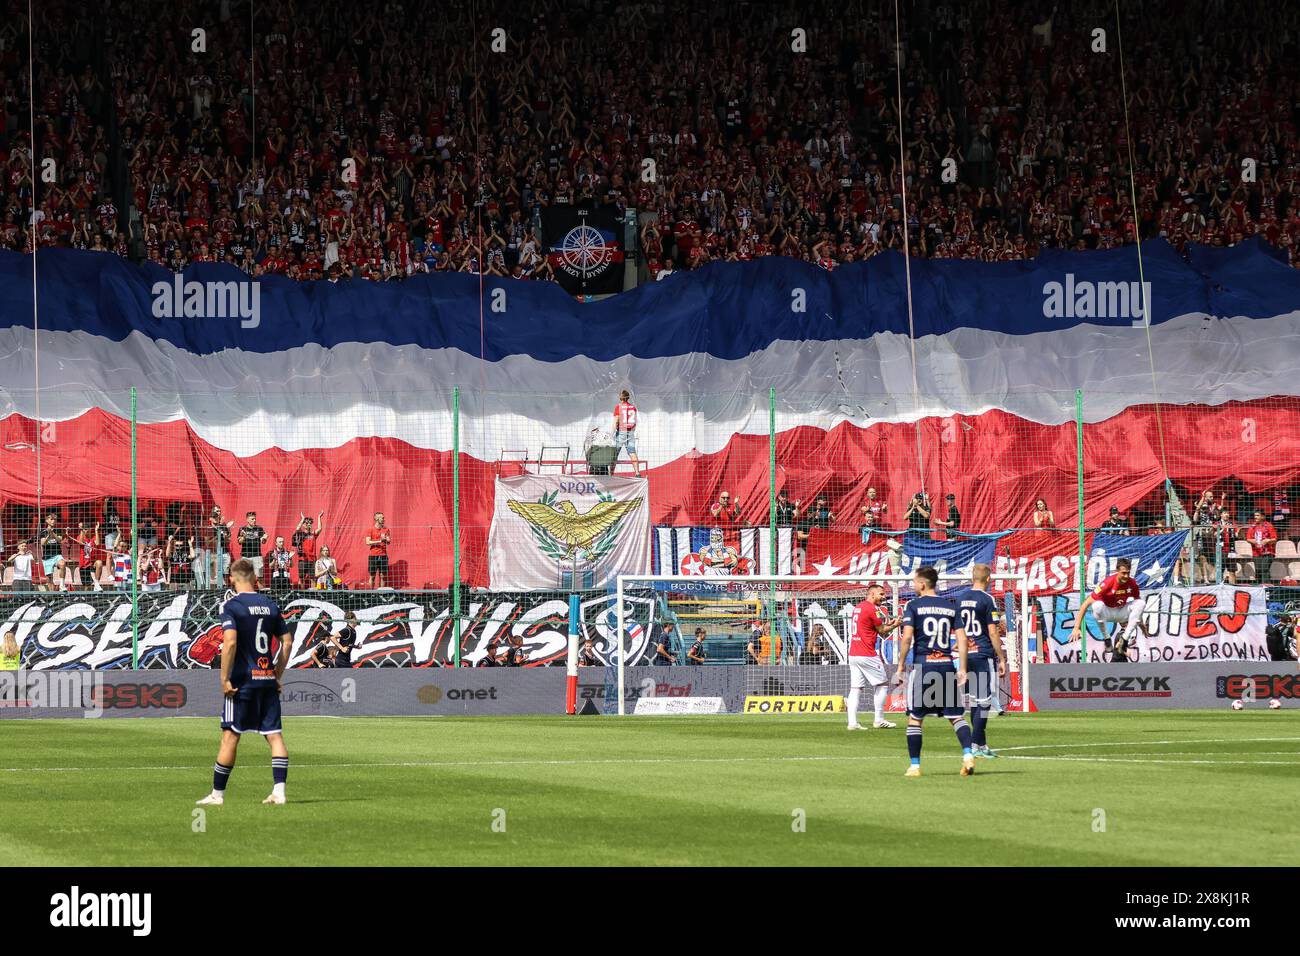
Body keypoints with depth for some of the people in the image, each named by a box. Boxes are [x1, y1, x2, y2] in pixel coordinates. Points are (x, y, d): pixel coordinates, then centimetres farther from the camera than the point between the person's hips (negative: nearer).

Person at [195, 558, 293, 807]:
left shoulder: (233, 606, -8)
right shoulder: (270, 604, 10)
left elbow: (230, 642, -20)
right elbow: (287, 641, 12)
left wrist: (225, 678, -14)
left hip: (243, 681, -5)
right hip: (268, 679, 5)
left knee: (230, 736, 1)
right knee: (275, 735, 4)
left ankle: (217, 794, 6)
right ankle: (279, 791, -3)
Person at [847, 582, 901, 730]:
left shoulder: (858, 607, 18)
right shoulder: (872, 609, -10)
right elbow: (882, 631, -3)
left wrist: (887, 624, 18)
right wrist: (894, 625, 12)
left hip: (853, 654, 8)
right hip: (867, 655, -8)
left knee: (855, 688, 4)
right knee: (882, 684, 4)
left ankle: (852, 722, -4)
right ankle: (879, 720, 3)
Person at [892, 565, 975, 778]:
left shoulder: (914, 605, -2)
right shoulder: (950, 606, 10)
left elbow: (907, 637, -11)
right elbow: (961, 638, 5)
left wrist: (900, 667, -5)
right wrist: (962, 669, 7)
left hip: (922, 665, -3)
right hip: (947, 665, 3)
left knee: (914, 718, 6)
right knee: (957, 716, 7)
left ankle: (914, 766, 5)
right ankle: (968, 754, -12)